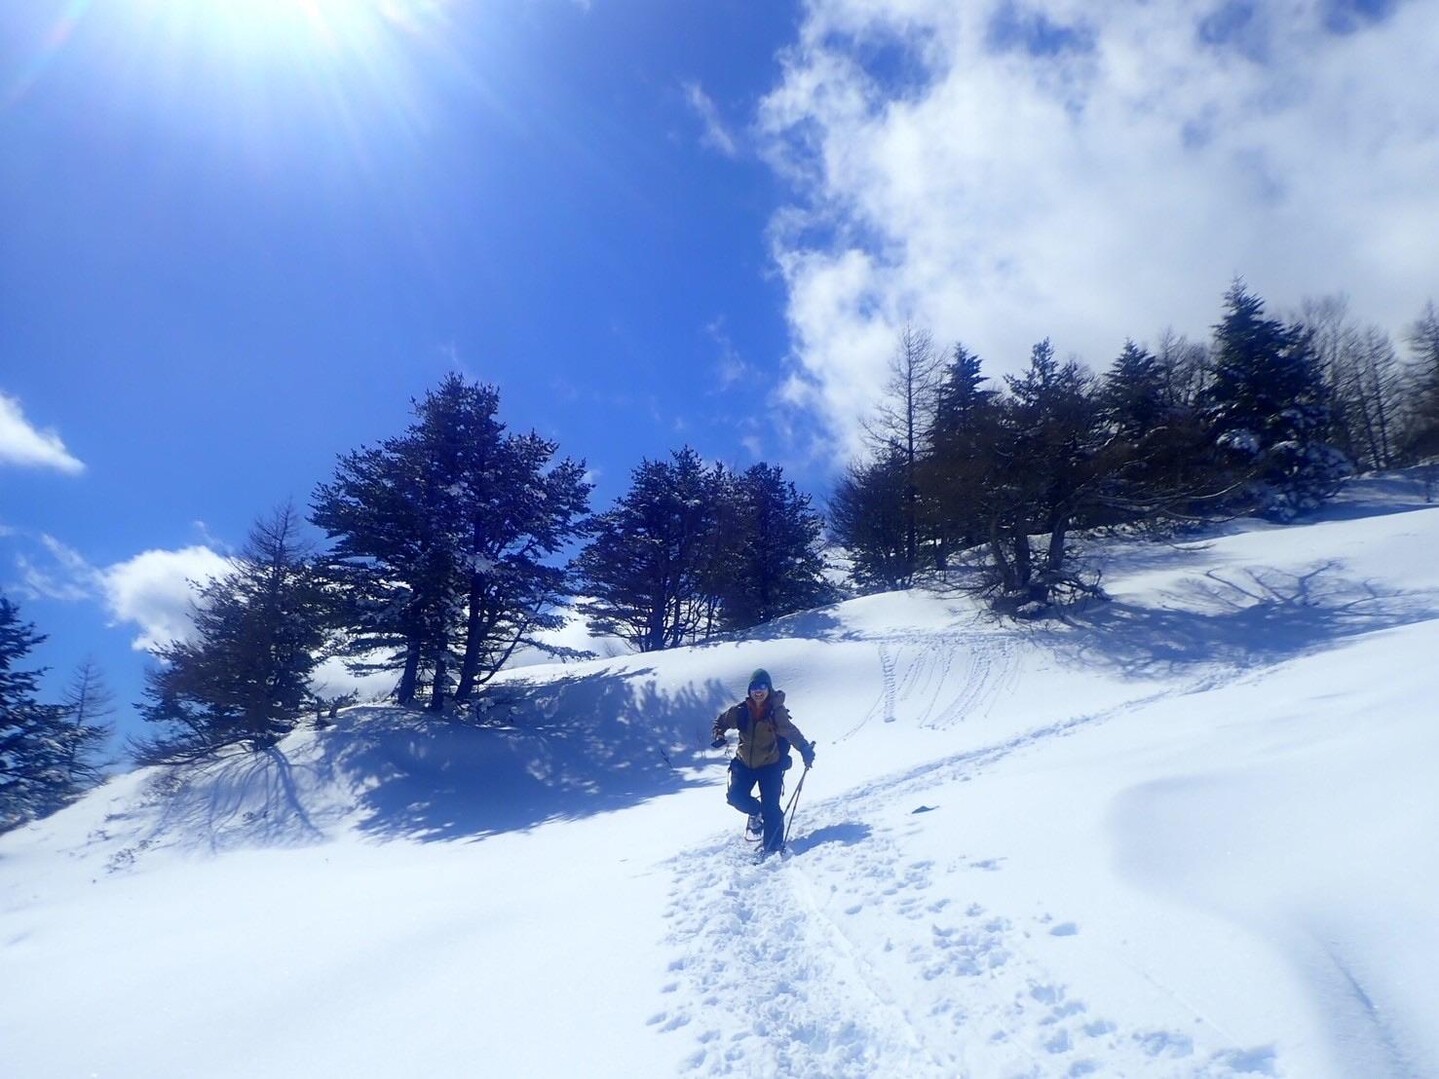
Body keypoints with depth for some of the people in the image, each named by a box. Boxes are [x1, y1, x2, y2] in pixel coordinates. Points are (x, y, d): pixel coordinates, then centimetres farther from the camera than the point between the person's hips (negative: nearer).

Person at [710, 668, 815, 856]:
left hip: (770, 764, -3)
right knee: (736, 796, -5)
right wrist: (719, 736, -10)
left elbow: (791, 732, -29)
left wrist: (805, 750, -45)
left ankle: (773, 846, 6)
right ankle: (756, 812, 28)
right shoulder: (740, 711, -7)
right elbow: (721, 722, 10)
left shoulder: (776, 711, -16)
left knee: (771, 807, -7)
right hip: (745, 763, 3)